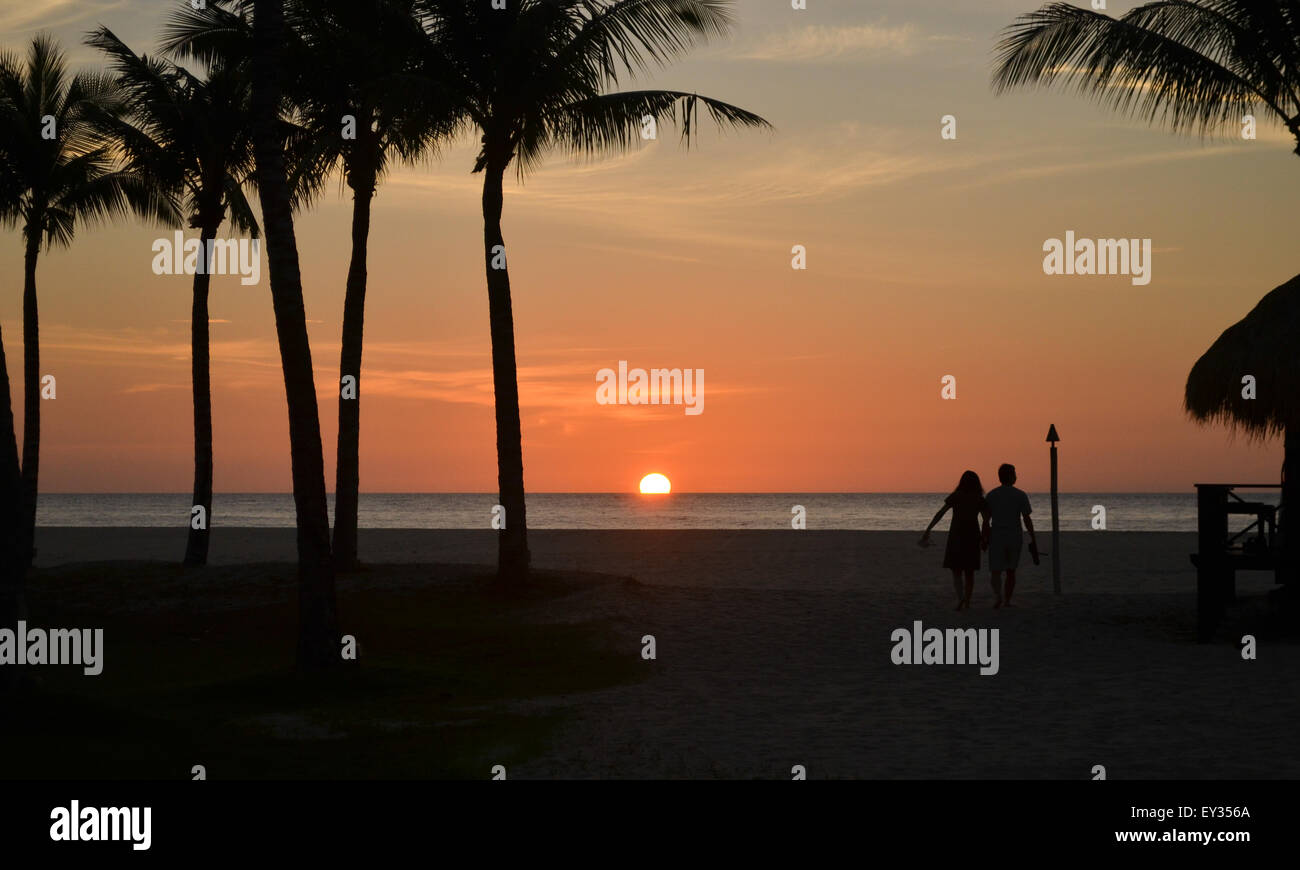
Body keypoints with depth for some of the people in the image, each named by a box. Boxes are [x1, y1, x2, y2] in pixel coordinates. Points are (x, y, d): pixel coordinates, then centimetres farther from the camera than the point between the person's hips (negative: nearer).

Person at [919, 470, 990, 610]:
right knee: (969, 571, 13)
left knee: (956, 571, 0)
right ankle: (967, 601, 13)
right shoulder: (980, 499, 3)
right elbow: (986, 521, -2)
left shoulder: (955, 496, -4)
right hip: (972, 536, 2)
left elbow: (940, 513, -10)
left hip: (956, 536, -2)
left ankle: (960, 597, -22)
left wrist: (928, 530, -10)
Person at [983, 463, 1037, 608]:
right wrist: (1033, 539, 1)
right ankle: (1007, 600, 16)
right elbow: (1027, 519, -5)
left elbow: (986, 520, -1)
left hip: (996, 538, 0)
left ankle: (998, 596, -25)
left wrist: (985, 539, 7)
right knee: (1011, 571, 14)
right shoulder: (1021, 495, -3)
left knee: (996, 571, -1)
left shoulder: (990, 495, 0)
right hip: (1015, 538, 0)